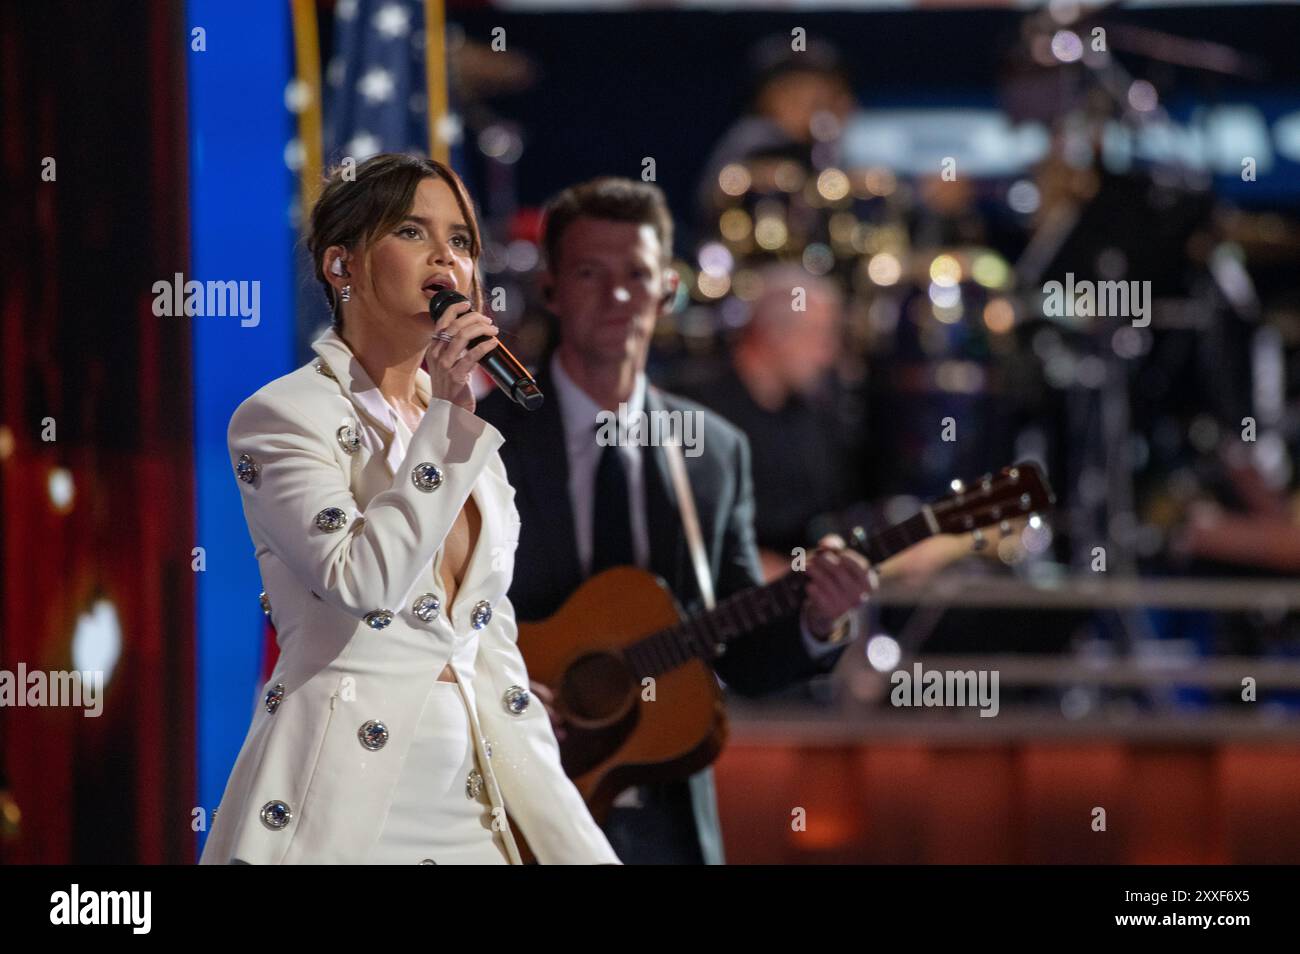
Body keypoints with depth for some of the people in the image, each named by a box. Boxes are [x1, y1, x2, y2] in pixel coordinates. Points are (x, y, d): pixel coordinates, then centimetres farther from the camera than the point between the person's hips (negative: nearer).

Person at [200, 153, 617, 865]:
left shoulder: (464, 432, 15)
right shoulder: (282, 416, -4)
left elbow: (494, 653, 14)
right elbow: (362, 579, -19)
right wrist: (445, 422, -15)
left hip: (468, 799, 6)